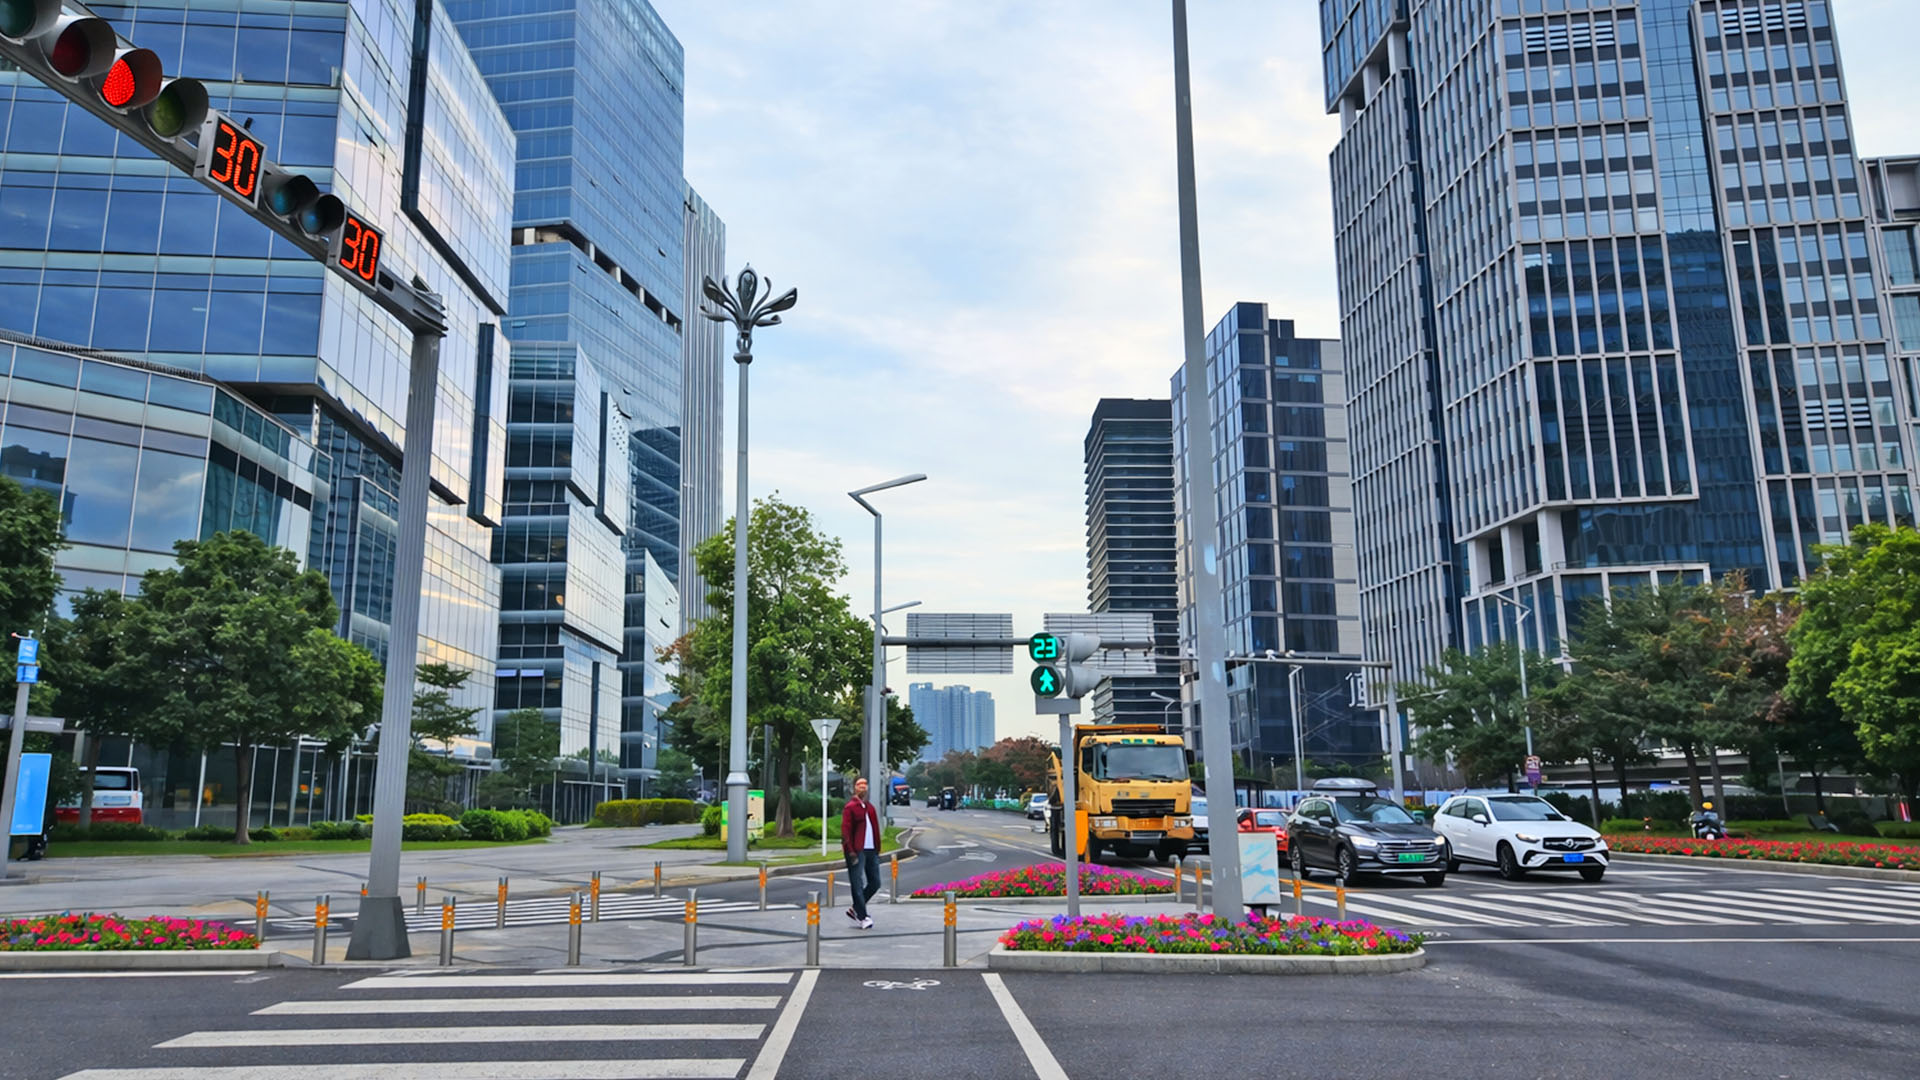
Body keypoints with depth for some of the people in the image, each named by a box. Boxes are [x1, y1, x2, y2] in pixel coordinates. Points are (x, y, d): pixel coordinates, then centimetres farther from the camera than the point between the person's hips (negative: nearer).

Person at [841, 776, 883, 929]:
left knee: (875, 883, 8)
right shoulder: (850, 807, -5)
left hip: (871, 850, 8)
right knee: (857, 885, -2)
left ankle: (855, 909, 22)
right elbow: (845, 831, -10)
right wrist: (851, 852, -16)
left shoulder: (870, 807, 18)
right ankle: (862, 917, 5)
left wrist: (877, 850, 13)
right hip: (857, 852, -7)